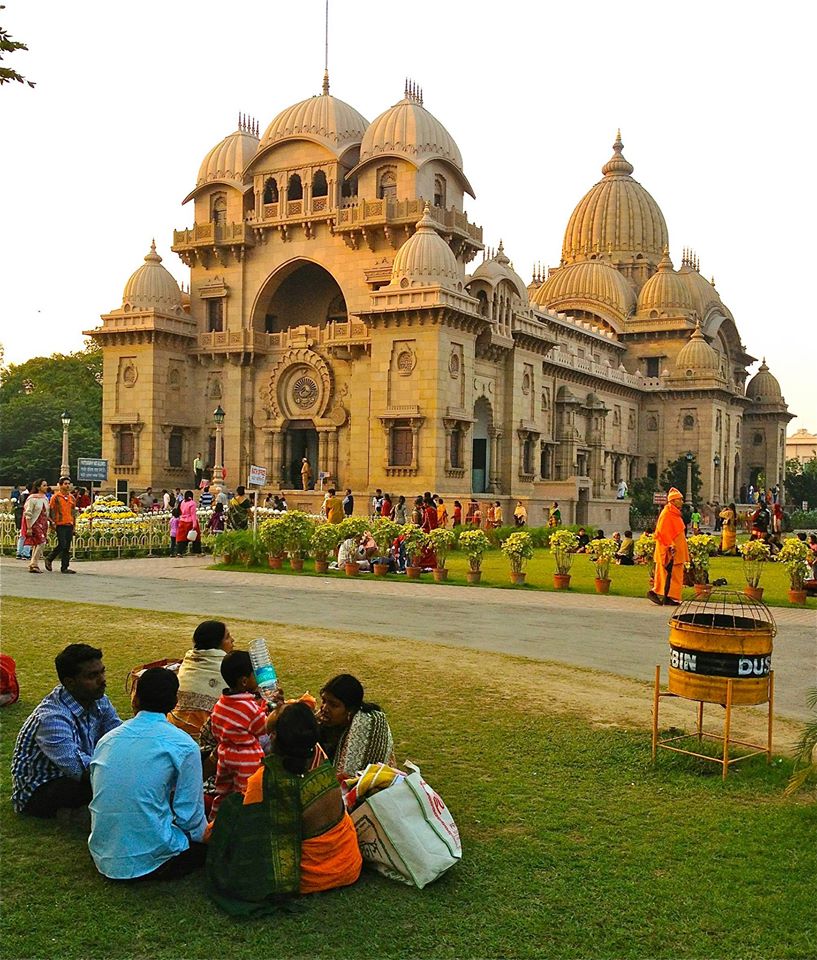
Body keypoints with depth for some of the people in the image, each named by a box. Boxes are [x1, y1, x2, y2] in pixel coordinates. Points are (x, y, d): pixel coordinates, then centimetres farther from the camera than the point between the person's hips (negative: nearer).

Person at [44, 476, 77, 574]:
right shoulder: (56, 497, -2)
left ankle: (64, 567, 9)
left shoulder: (72, 498, 15)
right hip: (60, 525, -6)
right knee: (62, 545, -12)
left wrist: (74, 525, 17)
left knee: (67, 547, 4)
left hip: (69, 525, 6)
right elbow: (51, 511, -2)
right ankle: (49, 559, 7)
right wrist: (52, 522, -10)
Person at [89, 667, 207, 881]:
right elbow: (189, 814, -9)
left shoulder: (107, 739, 6)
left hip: (104, 858, 6)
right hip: (150, 861, -6)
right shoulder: (183, 746, -12)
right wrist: (204, 834, 14)